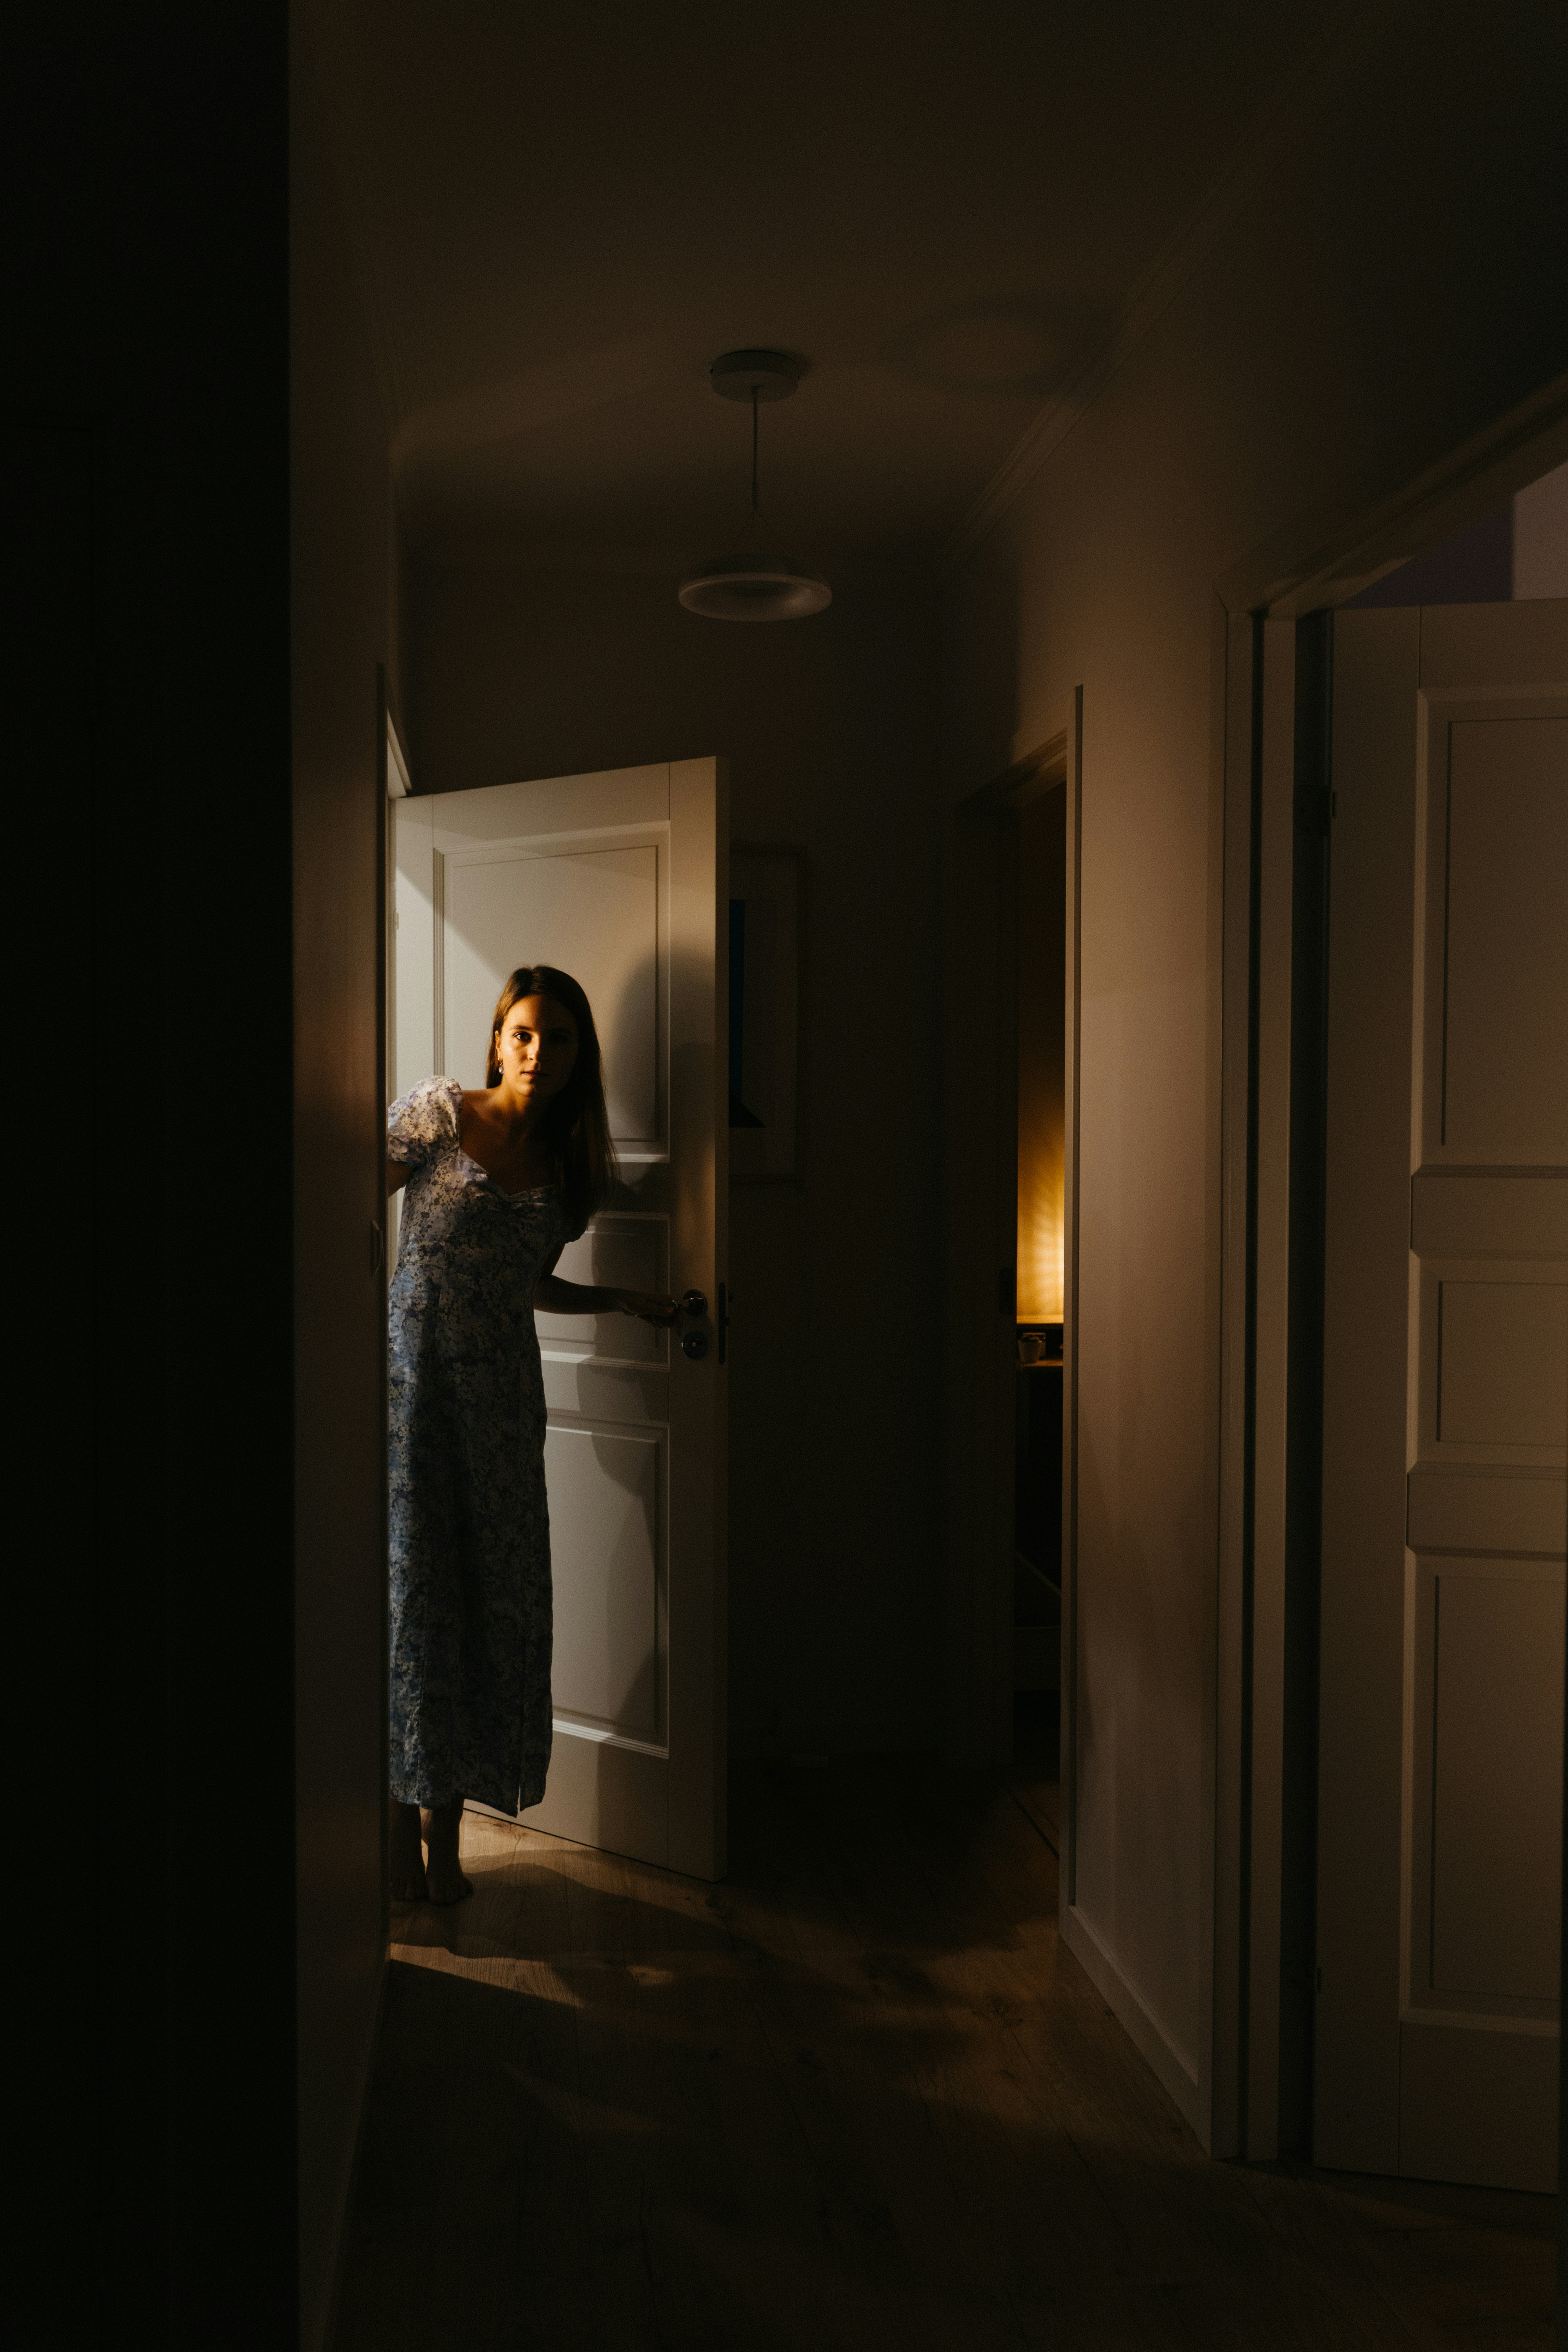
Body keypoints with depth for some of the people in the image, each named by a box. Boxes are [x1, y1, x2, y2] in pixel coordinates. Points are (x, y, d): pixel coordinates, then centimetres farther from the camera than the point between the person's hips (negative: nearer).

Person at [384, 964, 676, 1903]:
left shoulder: (566, 1160, 11)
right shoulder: (439, 1110, -2)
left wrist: (627, 1300, 14)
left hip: (501, 1393, 4)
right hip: (416, 1370, -4)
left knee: (490, 1596, 4)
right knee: (411, 1586, -2)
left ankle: (445, 1823, 17)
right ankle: (401, 1821, 11)